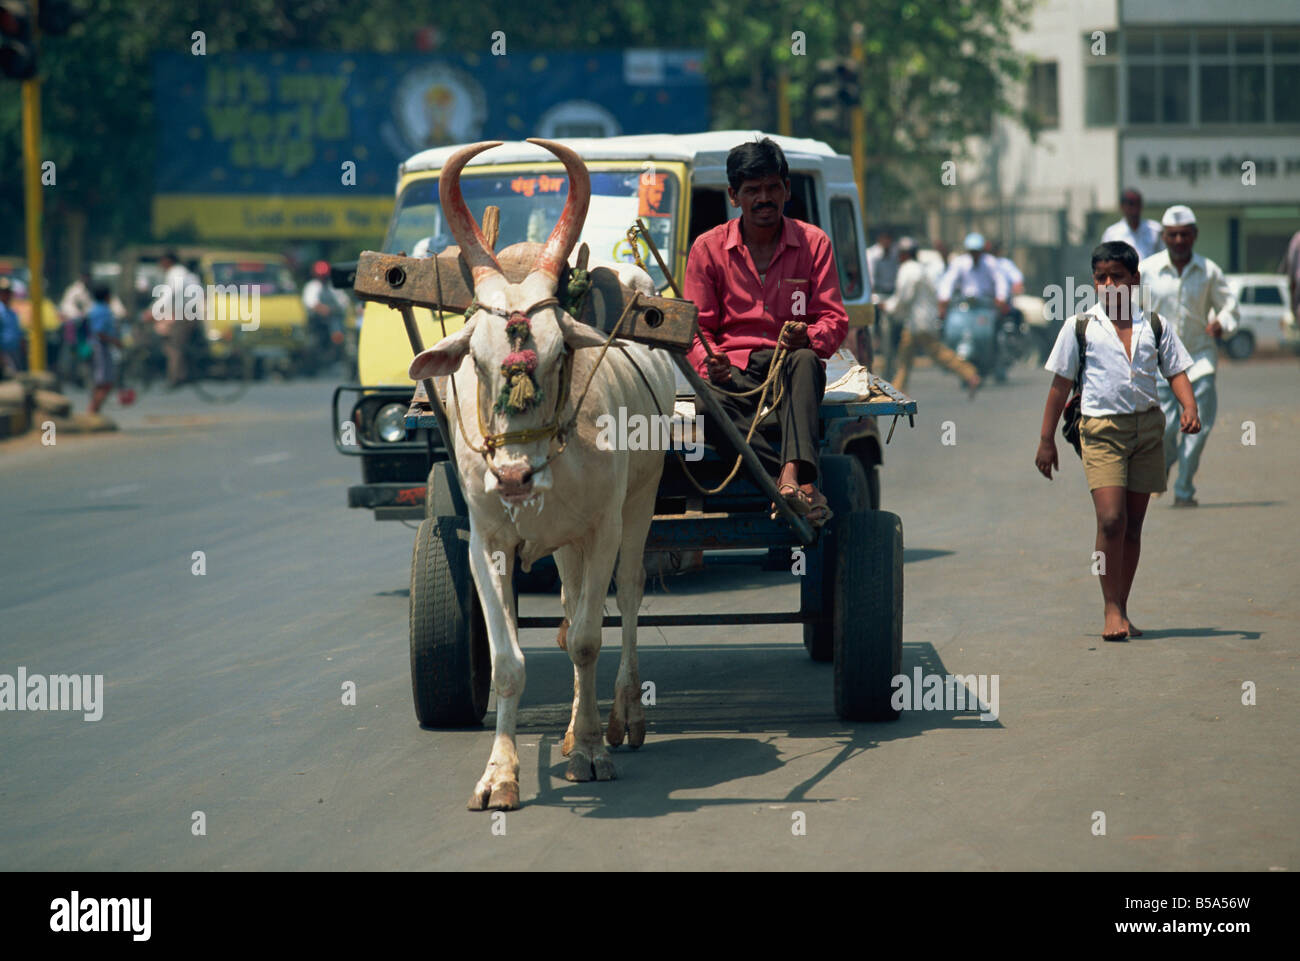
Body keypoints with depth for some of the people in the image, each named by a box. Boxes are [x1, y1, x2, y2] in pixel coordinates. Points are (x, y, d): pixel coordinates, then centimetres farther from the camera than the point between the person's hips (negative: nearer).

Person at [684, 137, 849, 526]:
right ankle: (802, 484, -47)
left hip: (790, 366, 0)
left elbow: (834, 319, 4)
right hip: (734, 370, 0)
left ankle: (791, 477, -56)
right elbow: (696, 326, 8)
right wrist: (708, 361, -16)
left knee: (805, 362, -39)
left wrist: (808, 337, -21)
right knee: (709, 408, -37)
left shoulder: (813, 243, 8)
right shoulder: (708, 248, 8)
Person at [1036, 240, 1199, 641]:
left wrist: (1189, 408, -12)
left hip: (1147, 426, 3)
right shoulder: (1079, 328, 4)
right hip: (1101, 428, -3)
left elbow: (1176, 372, 9)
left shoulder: (1156, 326, 9)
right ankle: (1111, 610, -7)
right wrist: (1046, 439, 6)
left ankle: (1122, 612, 15)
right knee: (1111, 519, -15)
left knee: (1133, 524, 7)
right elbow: (1061, 384, 7)